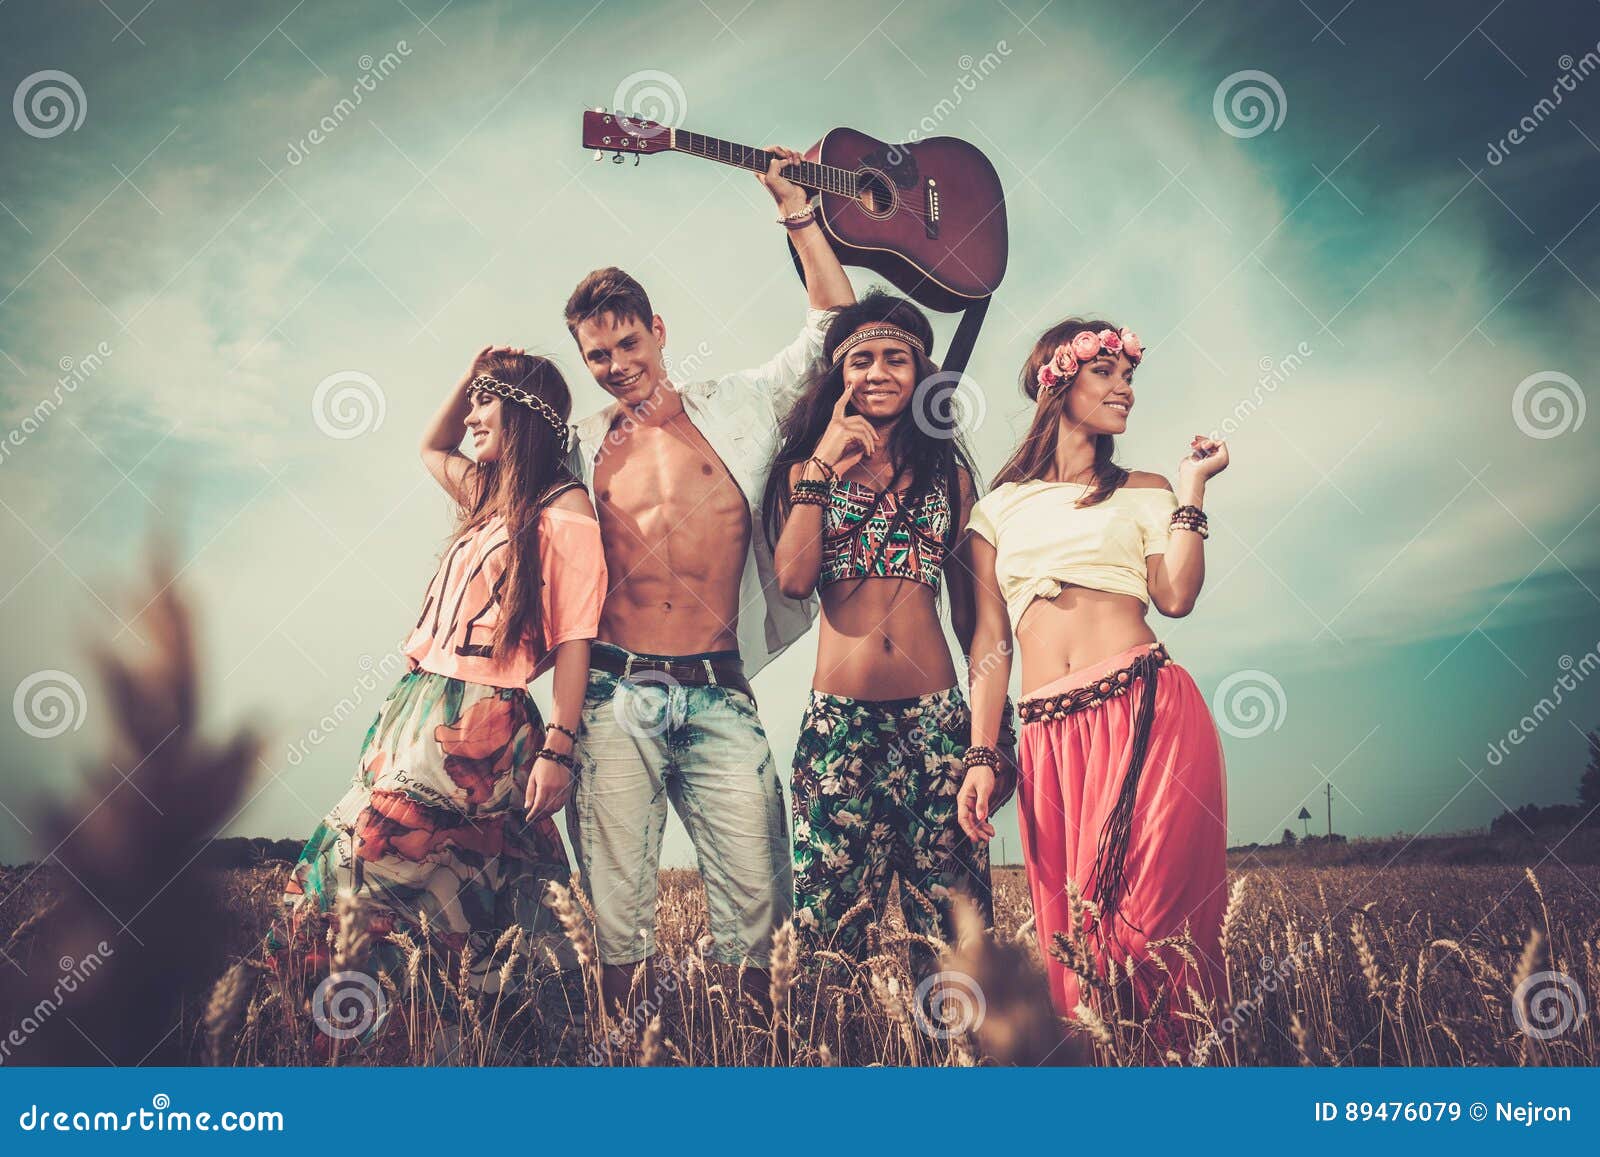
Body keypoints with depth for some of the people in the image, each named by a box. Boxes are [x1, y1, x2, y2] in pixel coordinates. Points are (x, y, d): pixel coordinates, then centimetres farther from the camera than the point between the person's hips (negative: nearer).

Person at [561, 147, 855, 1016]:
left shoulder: (737, 408, 13)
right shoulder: (582, 447, 16)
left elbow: (835, 327, 12)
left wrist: (795, 212, 10)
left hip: (717, 692, -1)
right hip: (616, 693, 1)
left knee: (754, 899, -5)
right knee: (617, 905, 0)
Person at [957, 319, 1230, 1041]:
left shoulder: (1142, 491, 17)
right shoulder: (998, 508, 17)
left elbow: (1176, 597, 2)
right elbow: (990, 640, 12)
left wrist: (1191, 489, 3)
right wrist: (980, 756, 5)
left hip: (1149, 713, -1)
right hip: (1050, 736, 1)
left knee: (1142, 915, -9)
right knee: (1072, 932, 2)